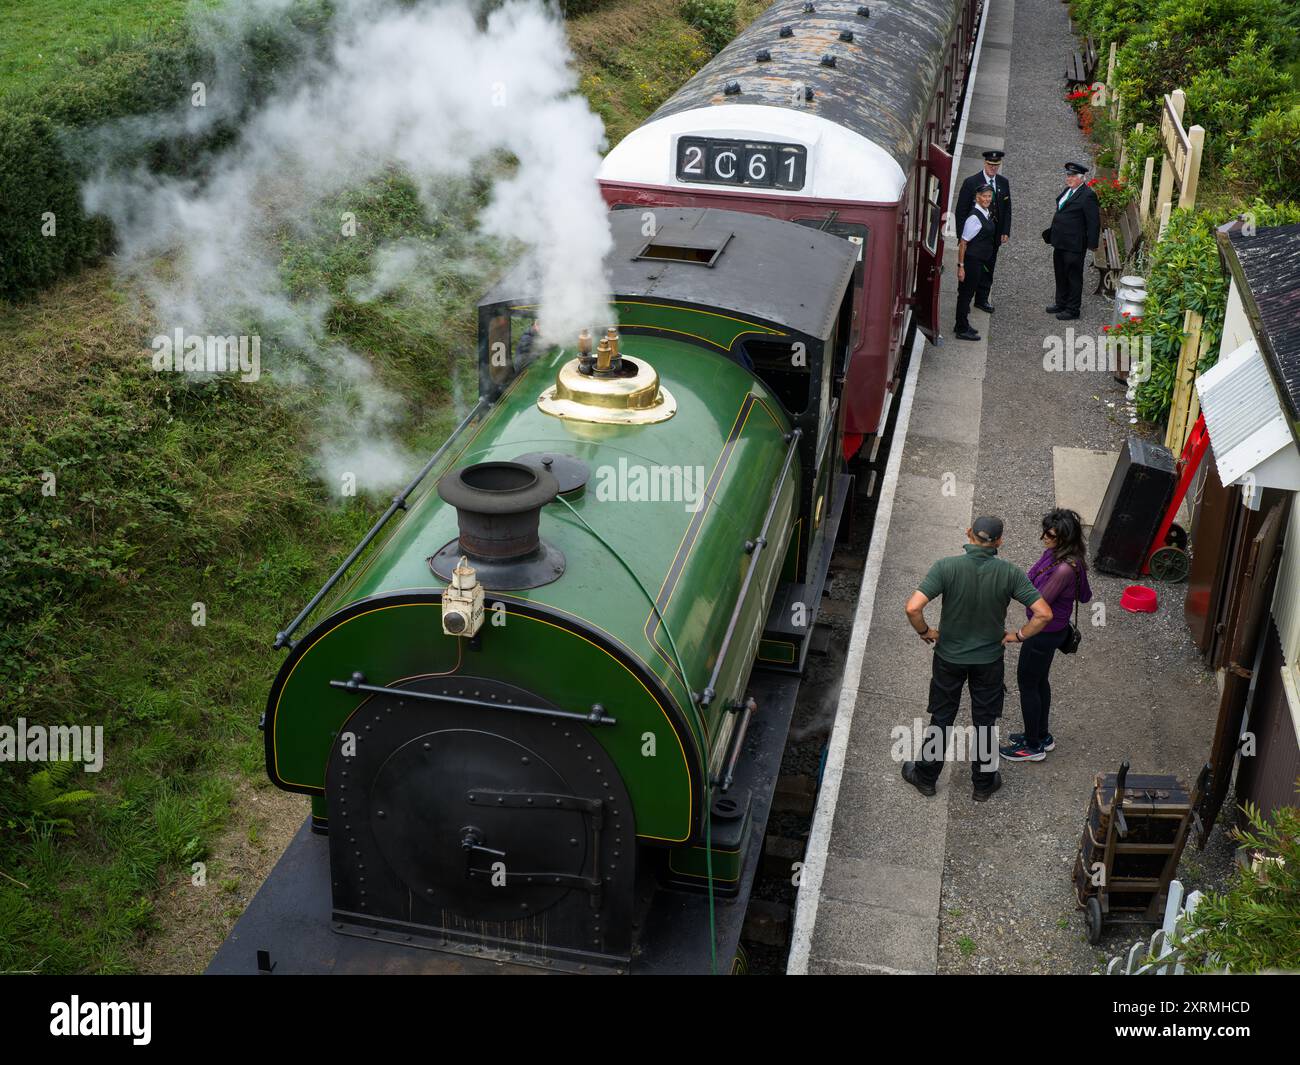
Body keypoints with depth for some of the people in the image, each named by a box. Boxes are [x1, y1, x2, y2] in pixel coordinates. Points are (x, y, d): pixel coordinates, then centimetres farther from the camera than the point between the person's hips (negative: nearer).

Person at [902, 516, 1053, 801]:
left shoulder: (946, 567, -22)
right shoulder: (1008, 573, -18)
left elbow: (913, 608, -30)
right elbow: (1044, 613, -20)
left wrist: (925, 632, -10)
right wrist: (1019, 635, -3)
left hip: (949, 656, 0)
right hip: (989, 659, 1)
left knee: (942, 718, 18)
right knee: (985, 720, 19)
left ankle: (925, 776, 33)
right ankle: (983, 783, 34)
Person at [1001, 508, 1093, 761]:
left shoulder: (1065, 569, -32)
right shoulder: (1053, 553, -5)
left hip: (1045, 633, -9)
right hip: (1047, 628, 9)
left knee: (1027, 683, 7)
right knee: (1039, 681, 23)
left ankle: (1033, 746, 22)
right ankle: (1041, 735, 41)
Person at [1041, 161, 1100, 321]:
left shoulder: (1087, 196, -17)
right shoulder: (1067, 190, 9)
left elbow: (1094, 222, -16)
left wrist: (1092, 243, -16)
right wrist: (1052, 232, 18)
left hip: (1074, 245, -9)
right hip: (1060, 242, 9)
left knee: (1073, 277, 2)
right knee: (1060, 275, 19)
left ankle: (1073, 309, 11)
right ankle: (1061, 303, 34)